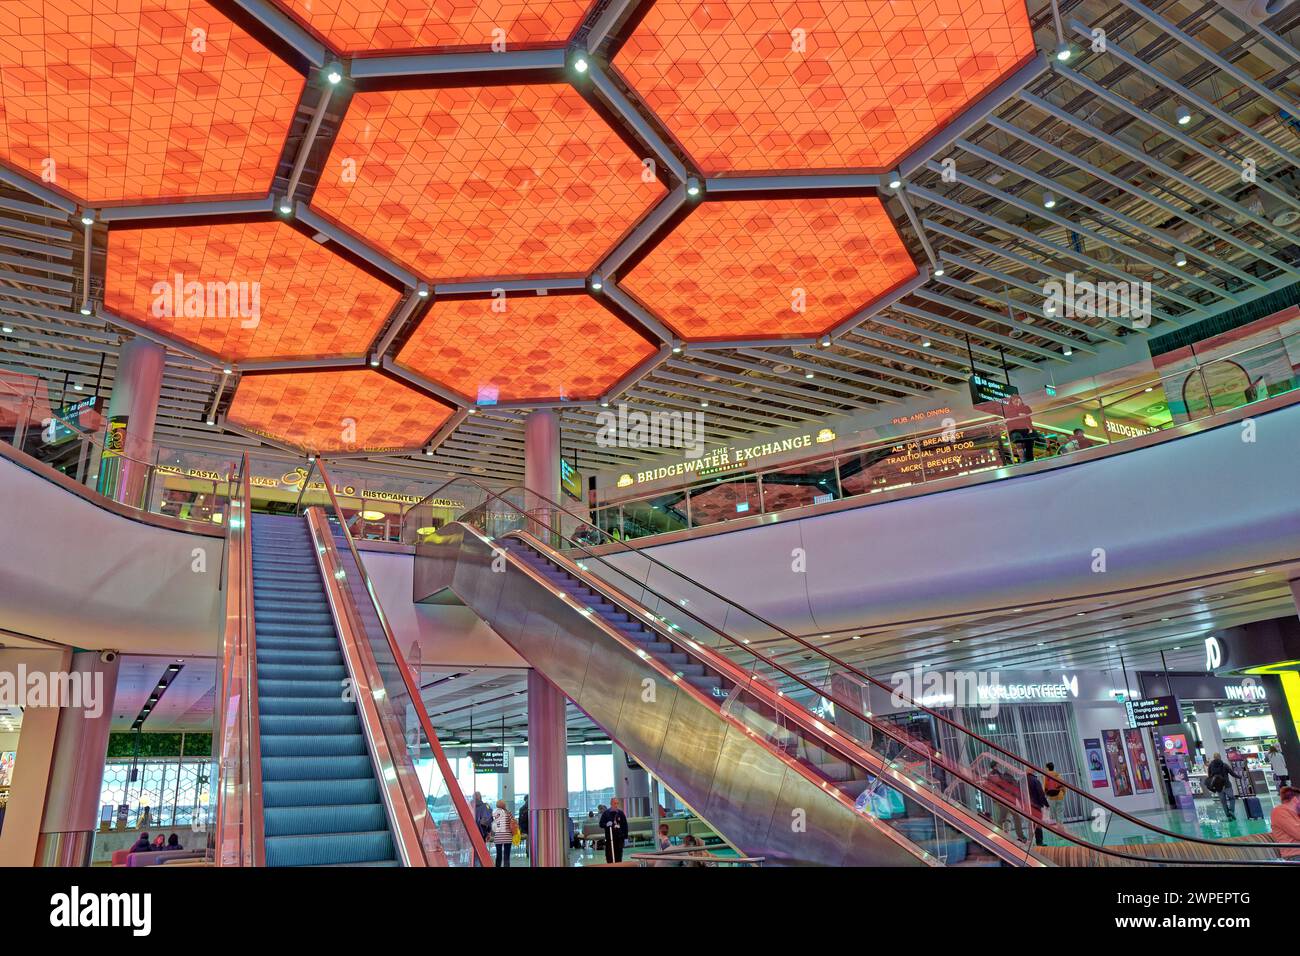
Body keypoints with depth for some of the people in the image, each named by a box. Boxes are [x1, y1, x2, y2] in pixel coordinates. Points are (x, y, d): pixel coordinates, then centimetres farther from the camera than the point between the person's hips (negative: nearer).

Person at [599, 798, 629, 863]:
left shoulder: (620, 813, 6)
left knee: (619, 856, 4)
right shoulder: (606, 813, 0)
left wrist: (626, 837, 6)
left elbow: (625, 825, 9)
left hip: (619, 838, 2)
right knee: (609, 856, -4)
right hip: (609, 838, -2)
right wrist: (606, 824, -20)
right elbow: (601, 824, 2)